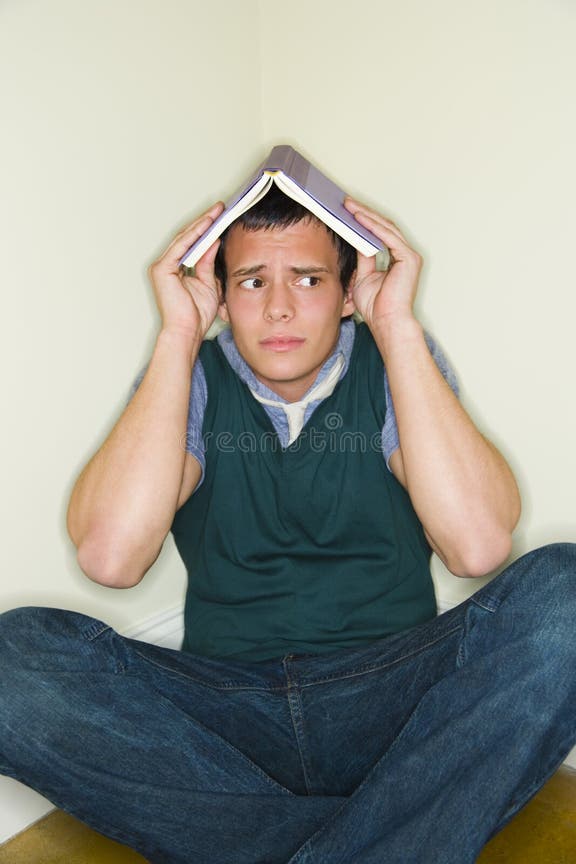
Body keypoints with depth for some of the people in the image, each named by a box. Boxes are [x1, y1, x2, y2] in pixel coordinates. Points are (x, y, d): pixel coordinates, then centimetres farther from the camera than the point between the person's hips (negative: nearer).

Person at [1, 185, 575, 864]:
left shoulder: (399, 365, -1)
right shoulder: (189, 378, 1)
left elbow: (478, 547, -19)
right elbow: (110, 558, -18)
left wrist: (397, 325, -16)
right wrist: (178, 335, -14)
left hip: (394, 701, -1)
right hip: (224, 718, 2)